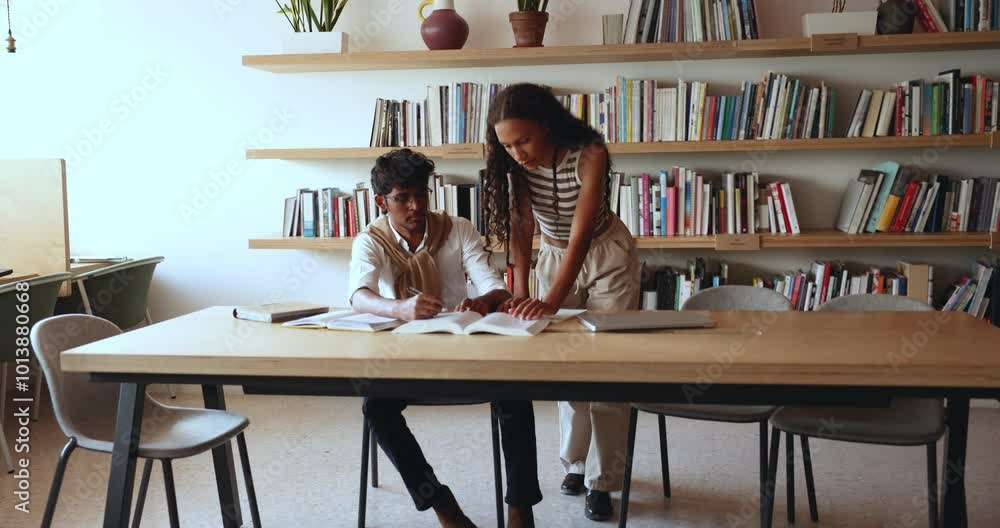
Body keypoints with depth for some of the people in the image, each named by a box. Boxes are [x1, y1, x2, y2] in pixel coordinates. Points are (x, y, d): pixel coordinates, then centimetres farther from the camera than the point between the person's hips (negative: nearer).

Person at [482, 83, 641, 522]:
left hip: (606, 256, -4)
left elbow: (581, 235, -36)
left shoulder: (589, 155, -31)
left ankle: (601, 480, 2)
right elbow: (521, 229, -17)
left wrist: (551, 301, -45)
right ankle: (575, 462, 20)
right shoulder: (515, 164, -16)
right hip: (554, 257, 4)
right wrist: (520, 291, -30)